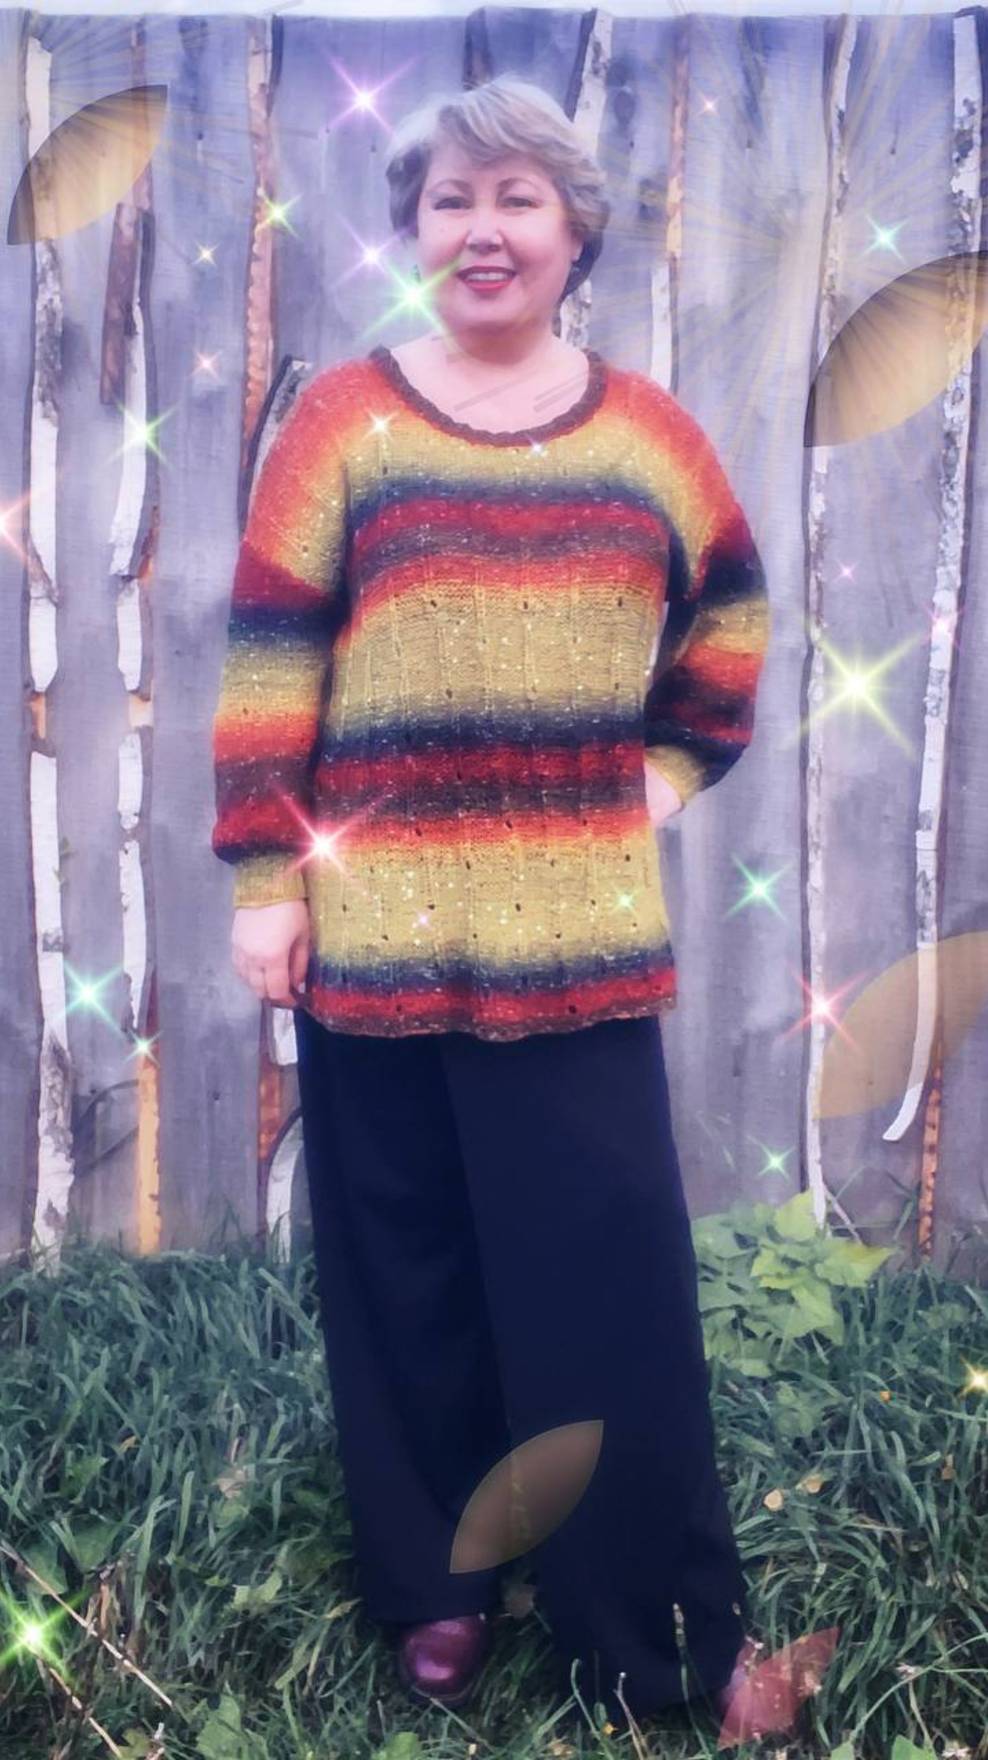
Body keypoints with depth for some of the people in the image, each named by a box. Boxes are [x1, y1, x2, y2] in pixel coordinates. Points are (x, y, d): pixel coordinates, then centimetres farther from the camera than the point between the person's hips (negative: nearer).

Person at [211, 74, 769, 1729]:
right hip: (379, 929, -1)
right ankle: (432, 1591, 28)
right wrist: (262, 878, -7)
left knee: (608, 1279, 4)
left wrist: (671, 768, 12)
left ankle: (650, 1634, 21)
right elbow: (266, 663, -2)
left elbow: (732, 612, 22)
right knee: (406, 1275, 9)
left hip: (579, 938, 2)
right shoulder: (342, 422, 1)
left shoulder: (646, 429, 9)